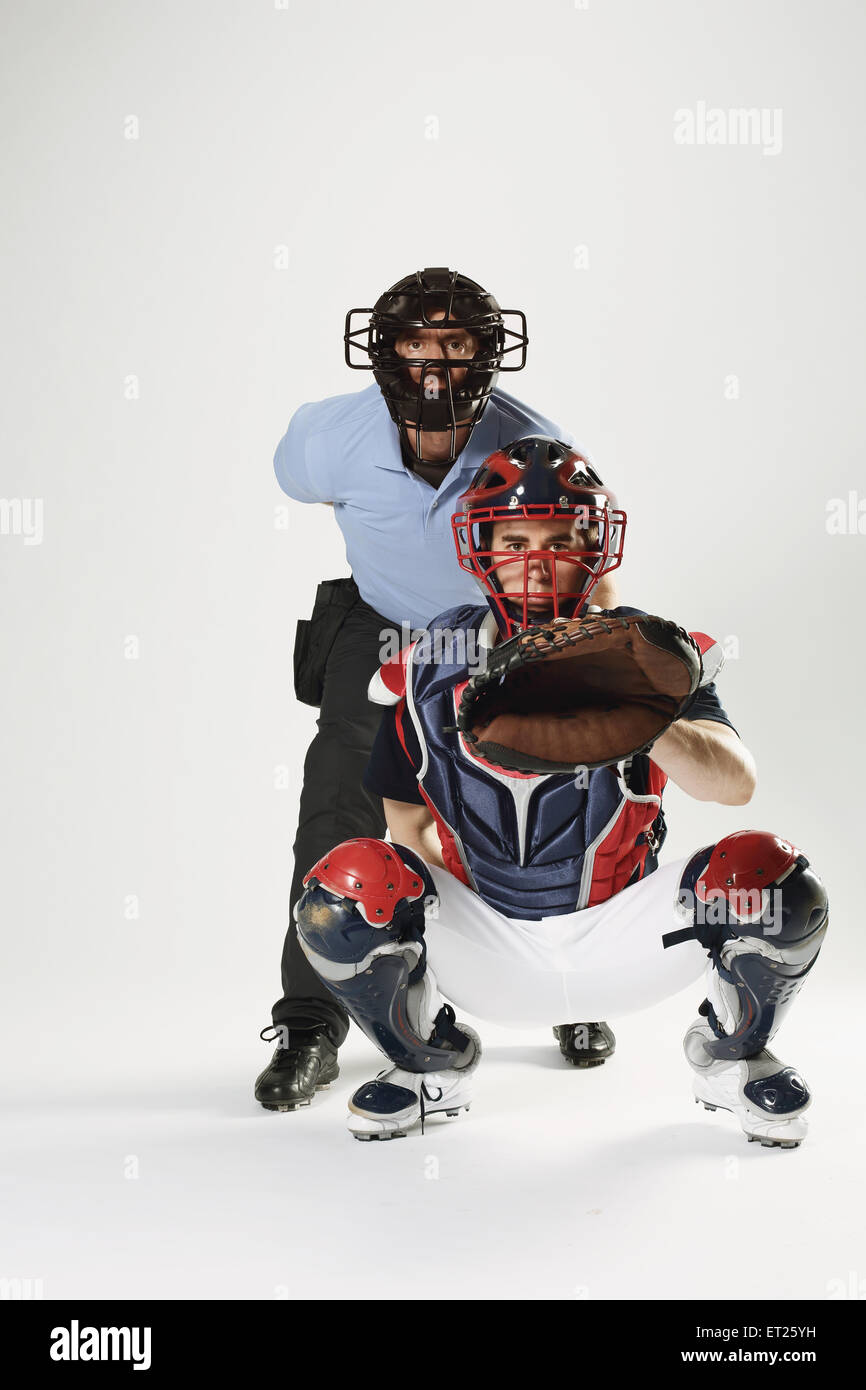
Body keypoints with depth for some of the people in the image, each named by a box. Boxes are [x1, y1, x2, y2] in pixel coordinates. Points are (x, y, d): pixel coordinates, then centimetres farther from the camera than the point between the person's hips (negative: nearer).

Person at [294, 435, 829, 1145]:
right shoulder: (431, 670, -6)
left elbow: (736, 782, -25)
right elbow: (409, 822, 5)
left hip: (620, 939, -1)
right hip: (485, 948, 1)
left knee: (774, 883, -25)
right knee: (349, 888, -25)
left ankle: (731, 1058, 10)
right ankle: (431, 1063, 7)